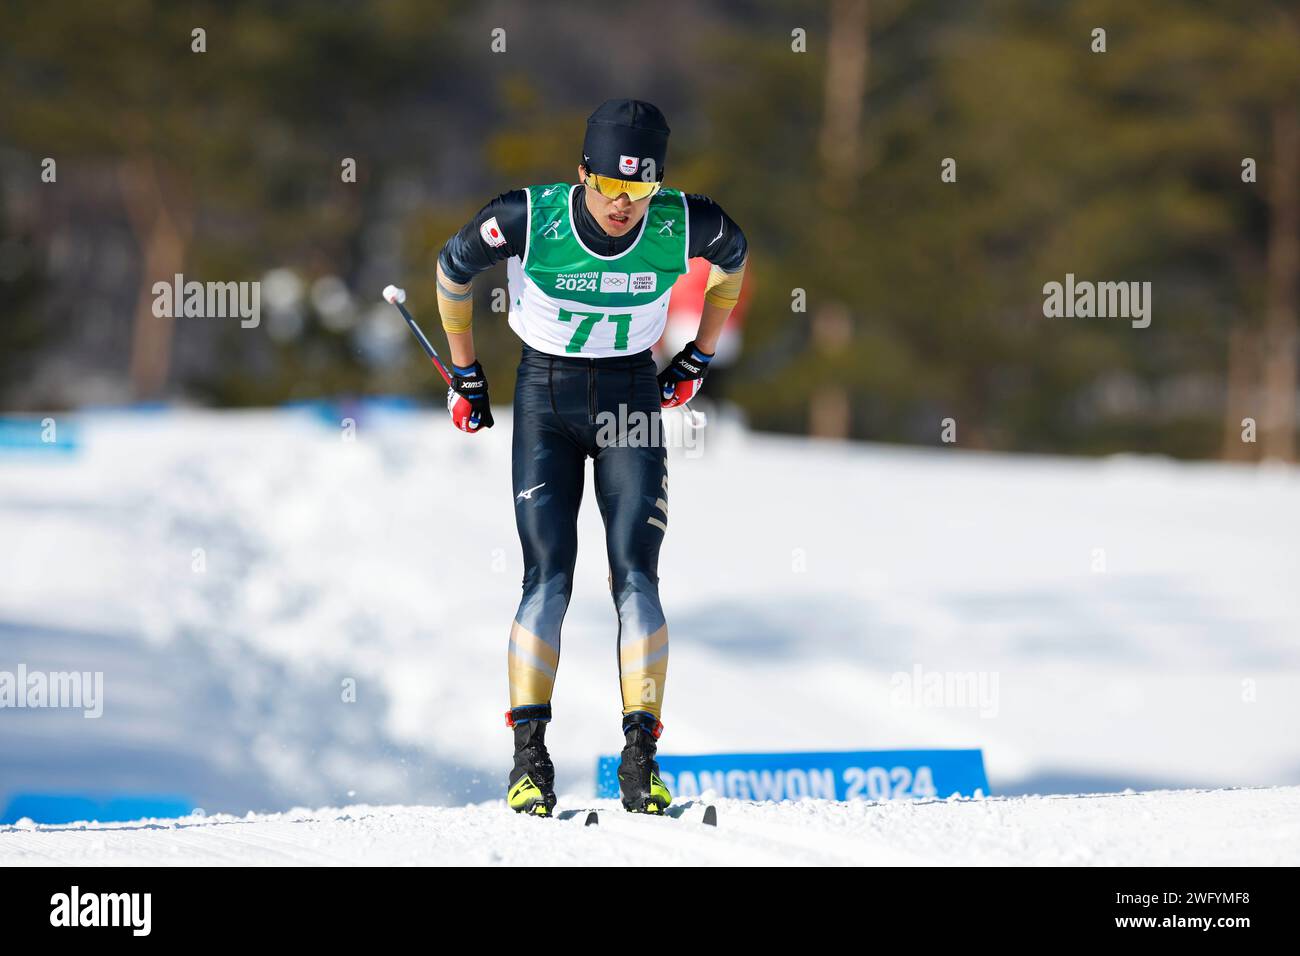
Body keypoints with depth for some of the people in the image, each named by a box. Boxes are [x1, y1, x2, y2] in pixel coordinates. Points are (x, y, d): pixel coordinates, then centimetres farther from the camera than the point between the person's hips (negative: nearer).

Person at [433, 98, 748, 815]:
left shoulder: (683, 225, -17)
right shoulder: (526, 218, -20)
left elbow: (735, 258, 8)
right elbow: (452, 270, 0)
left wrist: (698, 360, 13)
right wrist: (464, 376, 9)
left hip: (632, 397, 1)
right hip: (545, 395, -1)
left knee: (635, 574, -10)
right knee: (548, 578, -10)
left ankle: (640, 757, -9)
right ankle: (529, 757, -5)